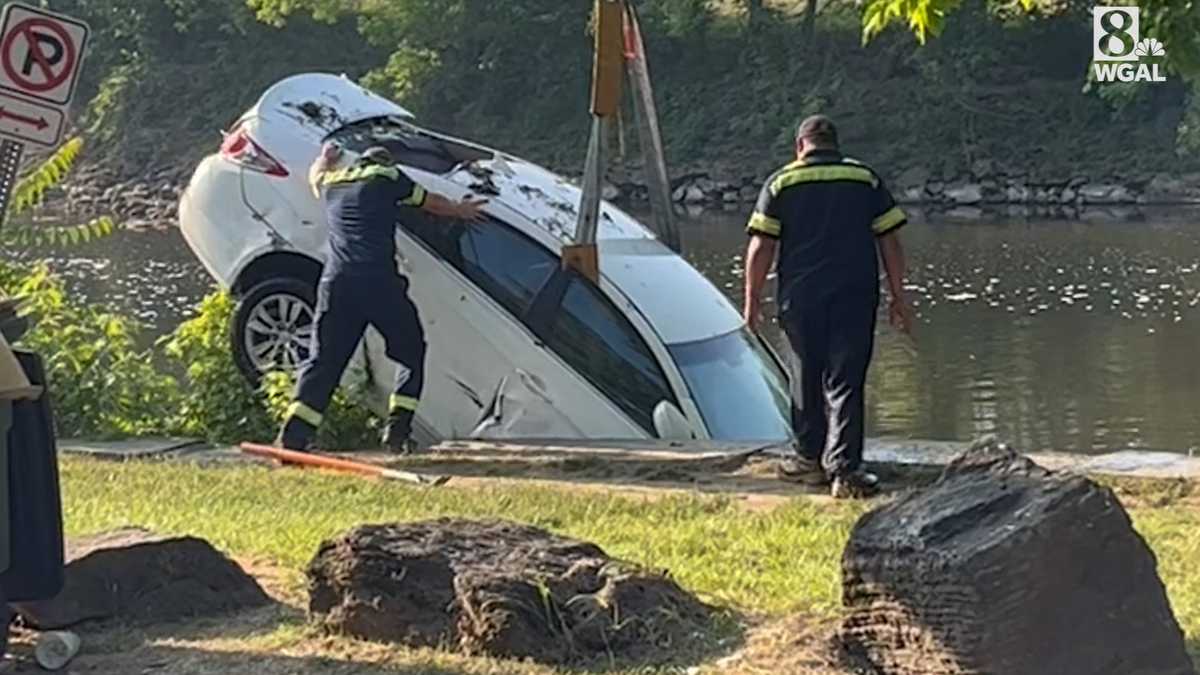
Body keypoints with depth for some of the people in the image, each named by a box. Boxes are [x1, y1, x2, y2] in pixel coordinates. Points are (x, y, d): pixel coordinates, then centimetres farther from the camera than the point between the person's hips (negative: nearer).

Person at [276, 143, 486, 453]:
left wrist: (327, 156, 68)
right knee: (411, 352, 12)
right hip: (379, 283, -4)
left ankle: (293, 437, -7)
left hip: (335, 285, 4)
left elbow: (316, 174, 47)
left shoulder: (333, 181, 22)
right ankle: (397, 429, 3)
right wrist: (461, 209, 46)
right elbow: (431, 203, 27)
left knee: (324, 360, 5)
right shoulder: (389, 177, 12)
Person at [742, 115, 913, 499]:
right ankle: (845, 470, -9)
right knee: (845, 382, -1)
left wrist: (752, 300, 6)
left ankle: (811, 459, 25)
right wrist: (898, 298, 10)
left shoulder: (781, 183, 4)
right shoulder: (866, 179, 7)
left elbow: (761, 248, -2)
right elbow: (890, 243, 5)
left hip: (801, 298, 0)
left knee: (807, 380, 14)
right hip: (855, 296, 0)